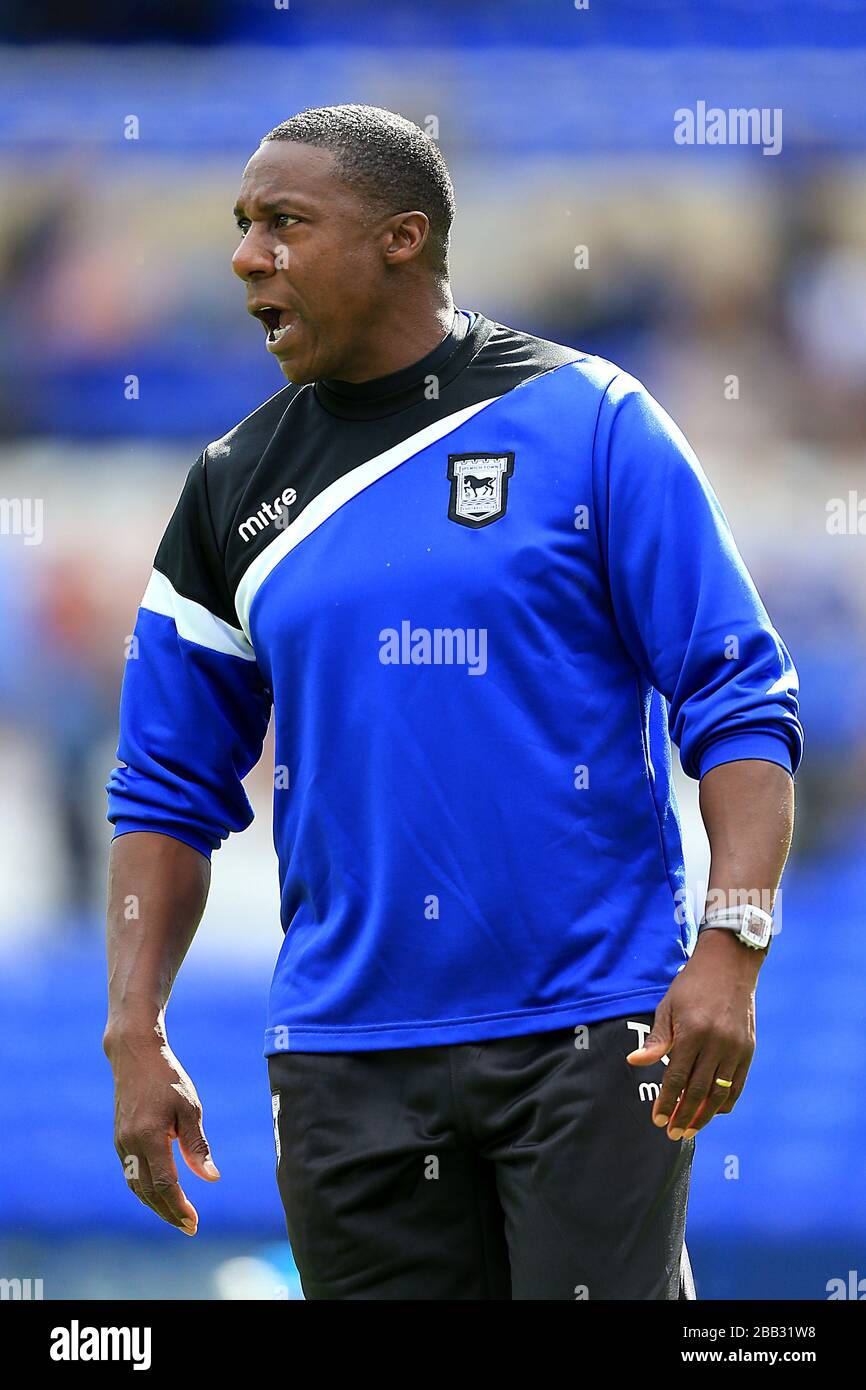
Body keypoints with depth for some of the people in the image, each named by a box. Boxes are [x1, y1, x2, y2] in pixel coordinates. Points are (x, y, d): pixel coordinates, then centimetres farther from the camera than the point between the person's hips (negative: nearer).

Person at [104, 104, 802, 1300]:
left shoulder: (588, 422, -2)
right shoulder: (237, 487, 9)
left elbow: (740, 698, -4)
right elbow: (170, 790, 14)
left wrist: (731, 943, -17)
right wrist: (135, 1036, 3)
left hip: (590, 1022, -4)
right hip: (347, 1053, 4)